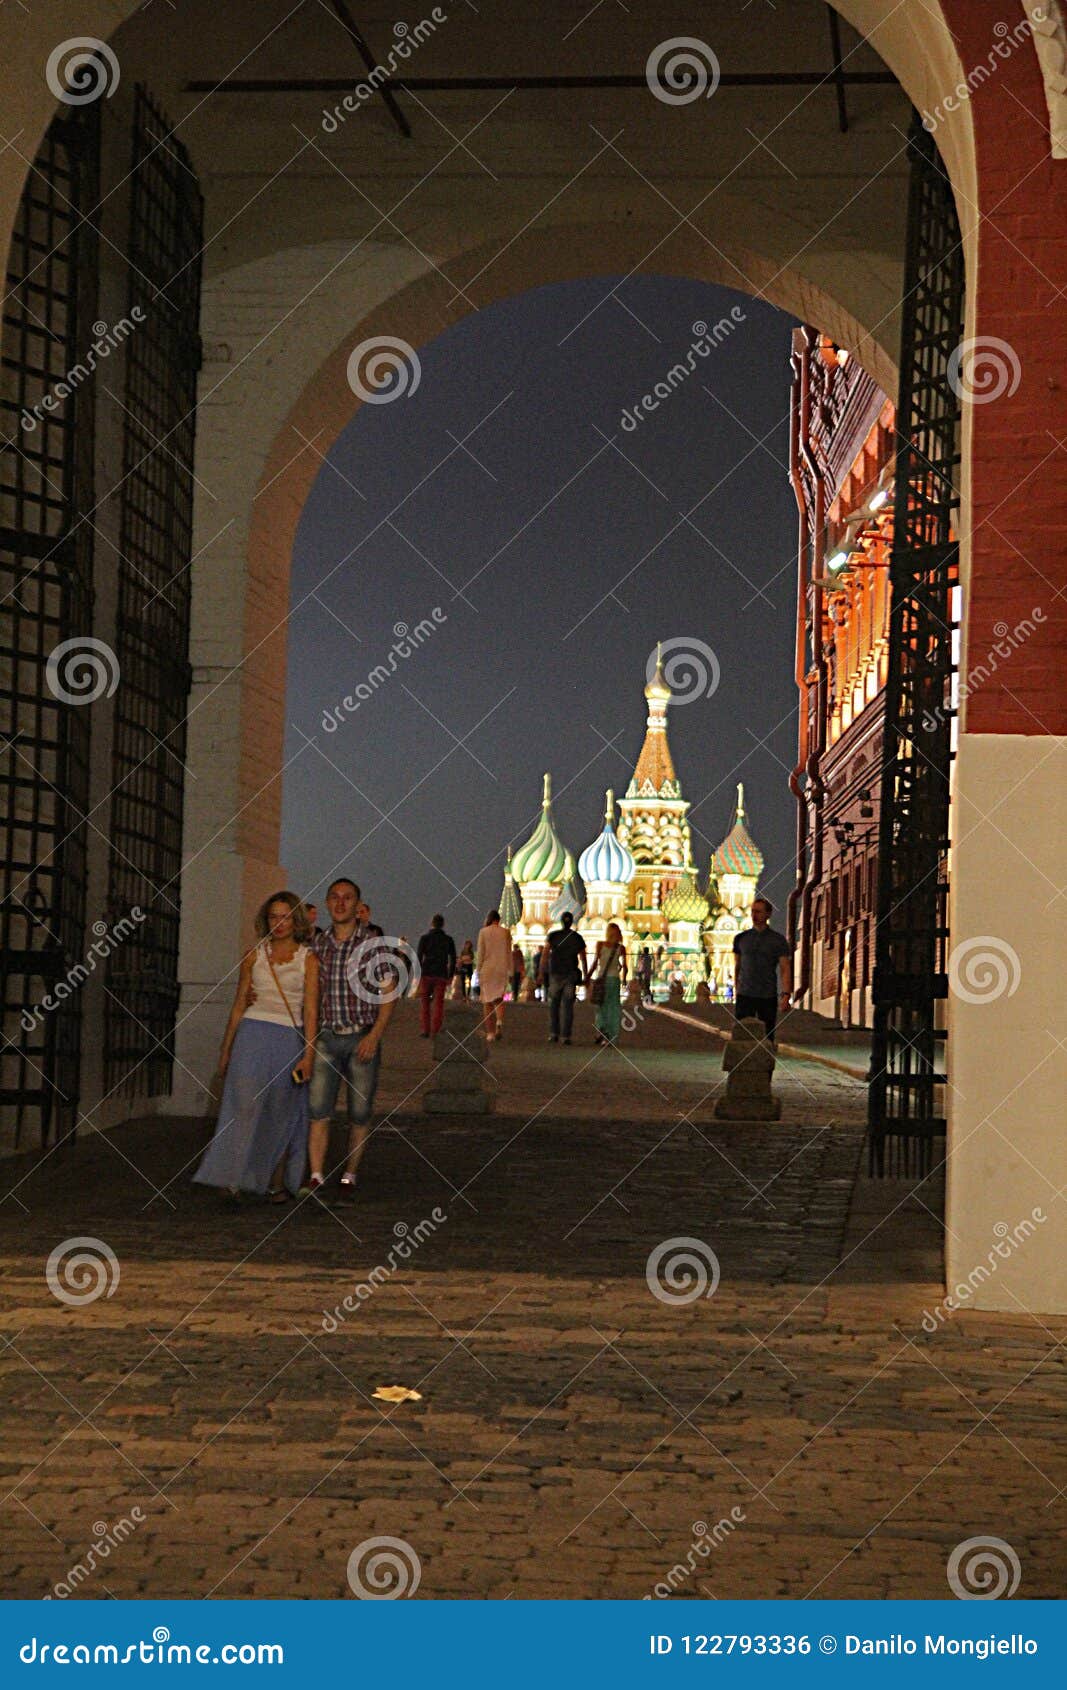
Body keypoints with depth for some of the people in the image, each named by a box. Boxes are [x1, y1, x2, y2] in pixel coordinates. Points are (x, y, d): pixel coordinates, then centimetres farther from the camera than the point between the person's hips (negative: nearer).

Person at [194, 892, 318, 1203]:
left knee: (282, 1114, 2)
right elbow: (238, 1006, 15)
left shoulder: (308, 959, 3)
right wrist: (225, 1049, 13)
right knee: (244, 1105, -11)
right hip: (252, 1035, 1)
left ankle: (278, 1182, 11)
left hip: (288, 1040, -1)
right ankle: (237, 1177, -12)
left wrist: (308, 1055, -11)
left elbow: (311, 1010, -3)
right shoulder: (254, 956, 10)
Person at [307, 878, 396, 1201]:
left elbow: (388, 993, -7)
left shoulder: (373, 943, -5)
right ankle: (316, 1178, -6)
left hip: (362, 1039, -3)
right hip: (326, 1038, 3)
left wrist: (375, 1035, -15)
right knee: (317, 1108, -7)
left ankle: (349, 1177, 15)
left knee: (359, 1113, 4)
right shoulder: (318, 945, 6)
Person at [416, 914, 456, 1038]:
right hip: (441, 975, 1)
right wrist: (450, 975, 10)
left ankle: (424, 1030, -1)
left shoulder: (425, 938, -1)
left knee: (424, 1002, 6)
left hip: (426, 973, -1)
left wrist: (417, 974, 0)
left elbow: (419, 957, -5)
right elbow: (453, 959, 4)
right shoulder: (448, 939, 5)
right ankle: (435, 1030, -2)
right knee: (438, 1003, 4)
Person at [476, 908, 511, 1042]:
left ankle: (490, 1033, 4)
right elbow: (509, 953, 3)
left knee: (487, 1001, 6)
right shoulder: (506, 932, 0)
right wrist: (508, 970, 11)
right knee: (499, 999, 13)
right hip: (501, 970, 2)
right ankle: (500, 1021, -16)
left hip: (487, 970, -2)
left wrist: (479, 971, 2)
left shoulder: (483, 932, -4)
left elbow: (480, 953, -4)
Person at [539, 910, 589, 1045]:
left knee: (553, 1005, 11)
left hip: (555, 974, -1)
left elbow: (544, 955, -8)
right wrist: (586, 977, 11)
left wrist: (541, 973, -8)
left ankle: (553, 1034, 2)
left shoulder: (552, 935, -2)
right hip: (571, 975, 1)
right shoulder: (577, 938, 2)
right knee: (567, 1006, 2)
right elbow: (583, 959, 4)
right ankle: (566, 1036, -4)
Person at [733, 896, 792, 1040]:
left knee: (767, 1037, 1)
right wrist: (736, 990, 16)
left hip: (768, 996, -1)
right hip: (744, 996, 1)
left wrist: (786, 994, -14)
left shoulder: (778, 940, 1)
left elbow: (785, 969, -2)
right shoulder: (741, 938, 8)